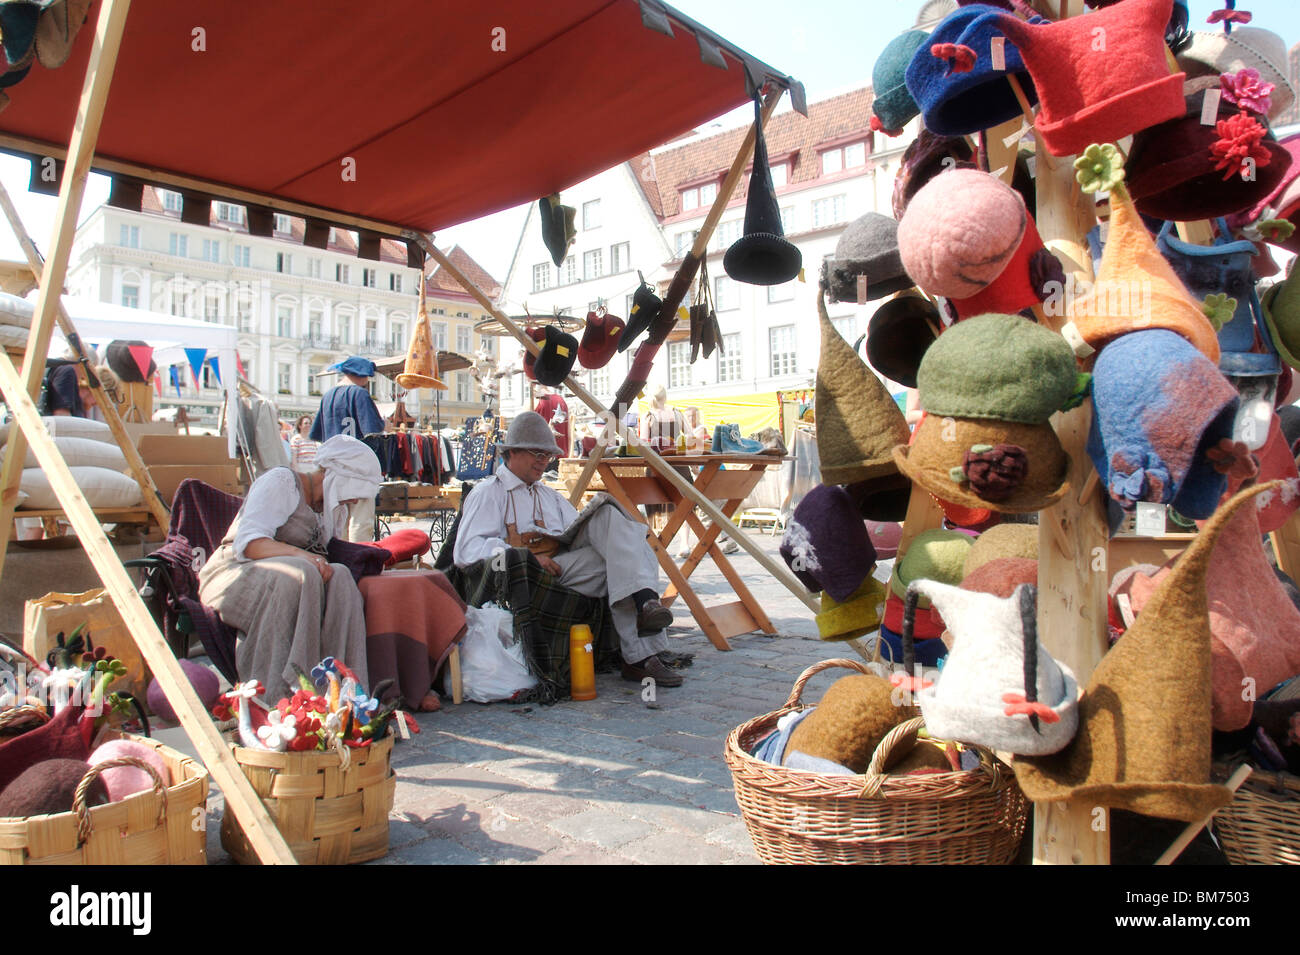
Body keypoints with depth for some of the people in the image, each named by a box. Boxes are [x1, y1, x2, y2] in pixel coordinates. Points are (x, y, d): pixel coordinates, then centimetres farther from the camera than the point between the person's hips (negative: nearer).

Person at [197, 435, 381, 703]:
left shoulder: (336, 510, 17)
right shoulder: (280, 481, -7)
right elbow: (248, 542, -19)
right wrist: (299, 554, -34)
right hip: (233, 577, -6)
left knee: (338, 577, -26)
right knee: (300, 574, -37)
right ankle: (278, 693, -37)